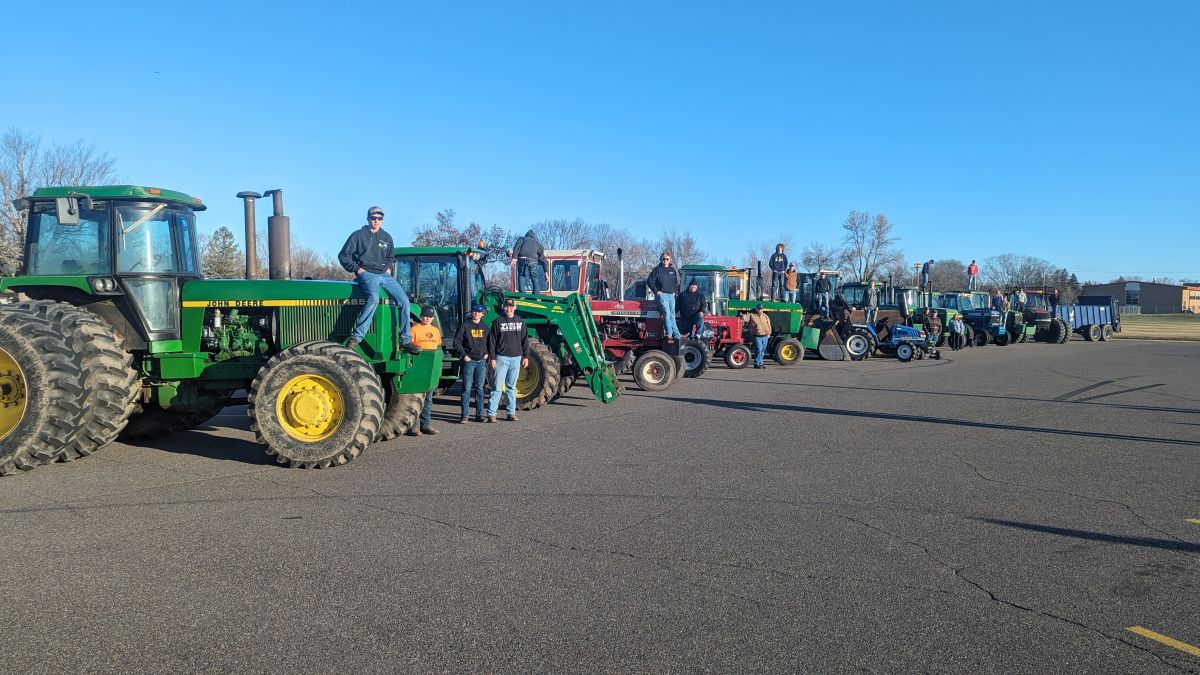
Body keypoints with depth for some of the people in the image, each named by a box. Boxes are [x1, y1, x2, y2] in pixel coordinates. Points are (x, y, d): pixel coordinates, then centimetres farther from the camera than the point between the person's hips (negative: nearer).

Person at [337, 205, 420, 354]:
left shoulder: (386, 237, 18)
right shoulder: (358, 235, 3)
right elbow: (343, 256, 5)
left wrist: (389, 268, 14)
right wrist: (356, 268, -6)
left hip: (384, 275, 6)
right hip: (367, 274, -6)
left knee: (404, 300, -12)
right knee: (373, 298, -36)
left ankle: (406, 340, -6)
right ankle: (356, 337, -34)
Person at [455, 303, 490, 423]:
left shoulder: (485, 327, 12)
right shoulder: (465, 326, 0)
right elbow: (457, 342, -2)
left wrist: (487, 353, 6)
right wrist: (464, 355, -9)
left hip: (481, 361, 4)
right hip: (469, 361, -4)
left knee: (479, 388, 8)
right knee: (467, 388, -4)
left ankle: (479, 414, 12)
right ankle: (465, 415, -2)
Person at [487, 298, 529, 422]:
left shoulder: (520, 322, 10)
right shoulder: (498, 322, 1)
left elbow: (525, 340, 11)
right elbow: (491, 341, -1)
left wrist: (526, 356, 6)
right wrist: (492, 358, -8)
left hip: (516, 358, 3)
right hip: (501, 357, -3)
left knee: (511, 387, 10)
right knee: (497, 386, -5)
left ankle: (511, 412, 15)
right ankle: (491, 413, -4)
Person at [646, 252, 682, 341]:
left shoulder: (673, 270, 15)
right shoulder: (657, 269, -1)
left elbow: (676, 282, 27)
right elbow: (649, 281, -3)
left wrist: (675, 291, 13)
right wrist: (656, 291, -8)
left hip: (671, 295, 6)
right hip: (662, 295, -6)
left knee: (672, 315, 7)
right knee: (666, 313, -19)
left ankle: (676, 335, 8)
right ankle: (669, 333, -23)